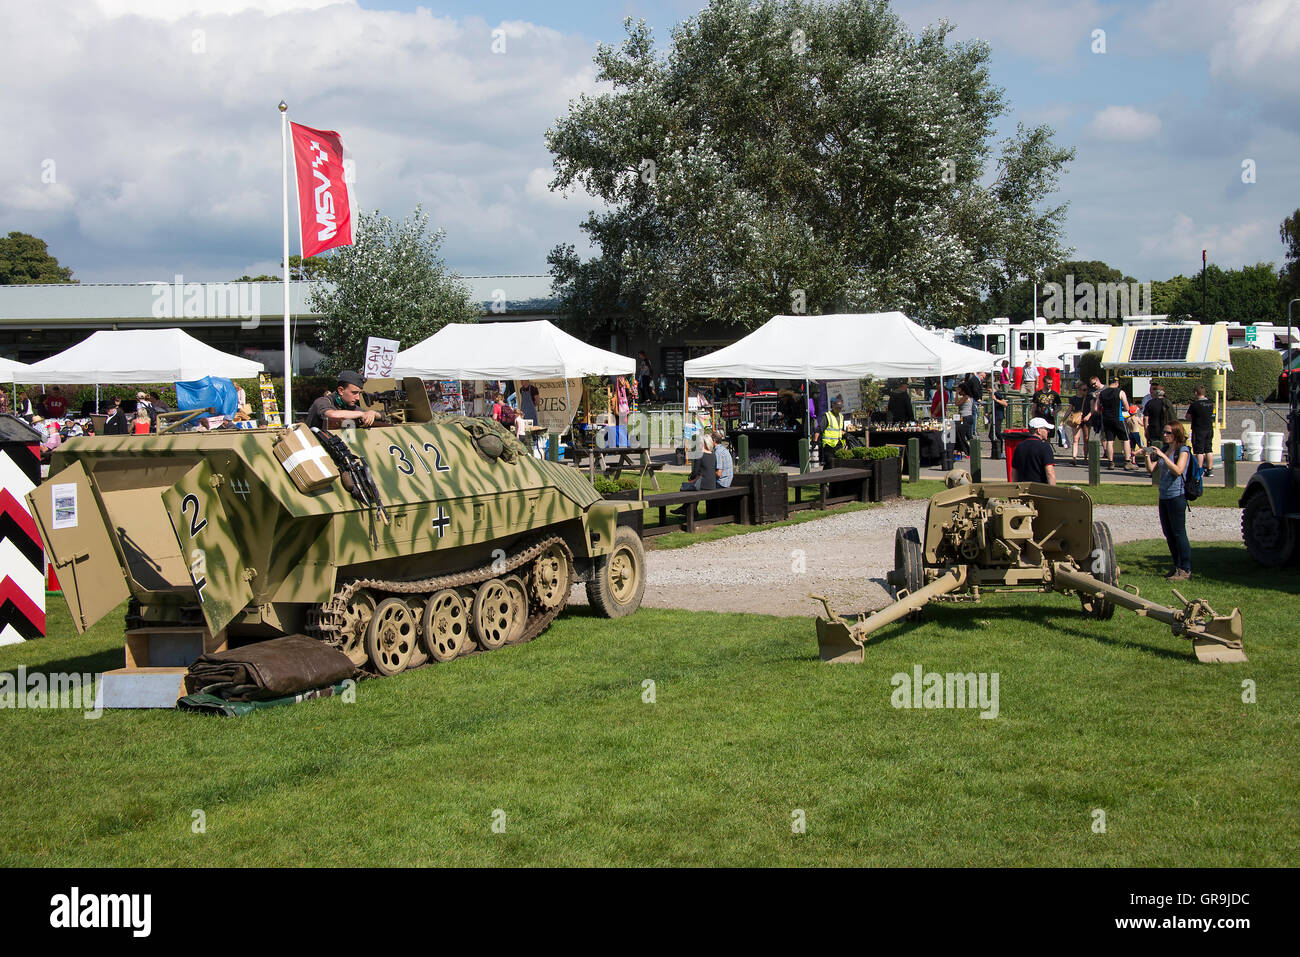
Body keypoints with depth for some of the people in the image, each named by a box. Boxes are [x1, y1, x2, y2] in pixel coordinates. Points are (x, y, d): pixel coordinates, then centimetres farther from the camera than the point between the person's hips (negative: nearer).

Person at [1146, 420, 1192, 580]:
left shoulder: (1183, 451, -7)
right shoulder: (1164, 449, 15)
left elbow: (1178, 470, -22)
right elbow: (1151, 469, 11)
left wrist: (1163, 456, -25)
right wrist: (1148, 455, -5)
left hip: (1177, 495, -8)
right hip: (1164, 496, 8)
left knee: (1179, 533, -7)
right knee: (1168, 533, 11)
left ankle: (1185, 570, -4)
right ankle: (1177, 566, 20)